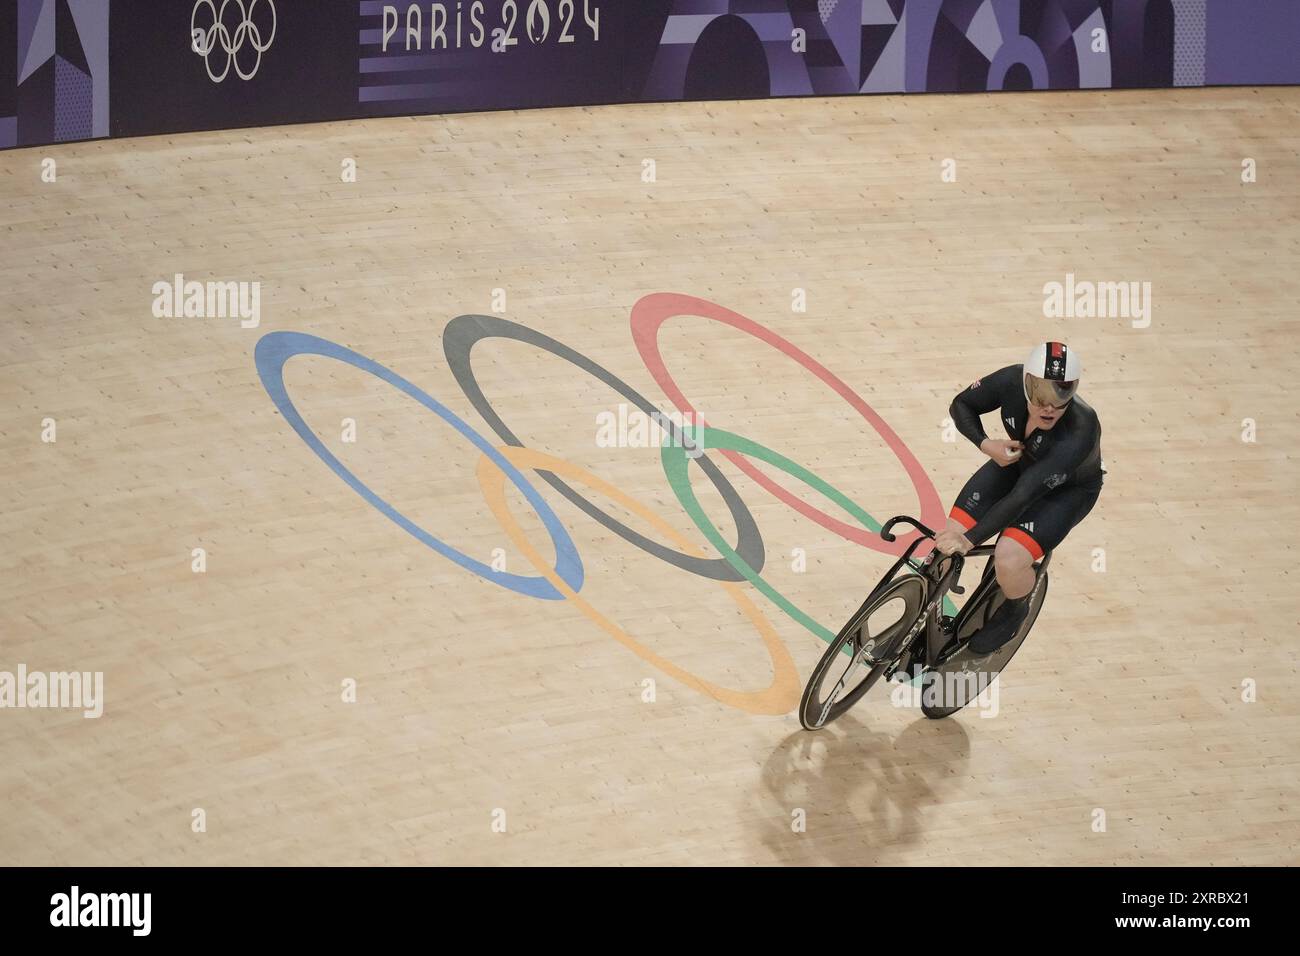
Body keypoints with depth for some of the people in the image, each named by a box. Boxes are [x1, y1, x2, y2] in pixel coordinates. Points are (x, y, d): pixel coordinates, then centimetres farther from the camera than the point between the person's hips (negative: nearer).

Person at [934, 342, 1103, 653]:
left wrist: (970, 539, -45)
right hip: (1014, 462, 4)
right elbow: (962, 405, -8)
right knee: (949, 539, -13)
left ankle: (1015, 611, 9)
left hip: (1067, 490, -4)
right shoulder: (1011, 382, -29)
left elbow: (1024, 495, -42)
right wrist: (985, 444, -27)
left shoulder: (1079, 431, -41)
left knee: (1009, 560, -26)